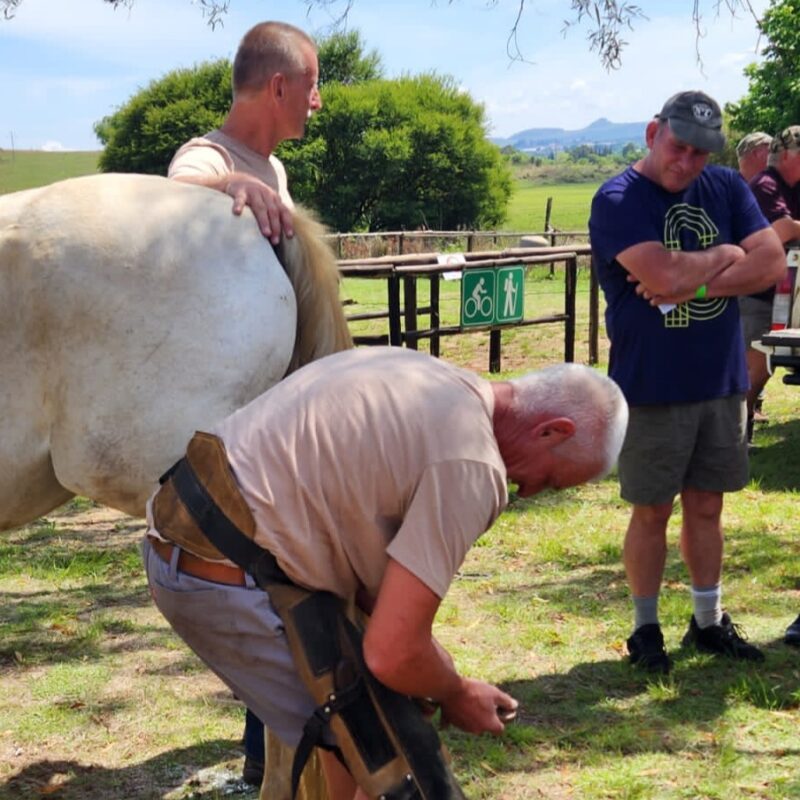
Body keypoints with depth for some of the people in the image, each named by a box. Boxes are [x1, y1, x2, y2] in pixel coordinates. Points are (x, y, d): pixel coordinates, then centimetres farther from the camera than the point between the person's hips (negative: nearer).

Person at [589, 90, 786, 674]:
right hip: (652, 387, -4)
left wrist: (692, 281, -16)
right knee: (652, 511, 6)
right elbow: (663, 275, -26)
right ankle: (646, 628, 21)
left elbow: (771, 264, -5)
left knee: (706, 505, 14)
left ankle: (709, 621, 27)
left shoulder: (726, 188, 6)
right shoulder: (618, 200, -11)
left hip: (721, 381, 5)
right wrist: (724, 256, -9)